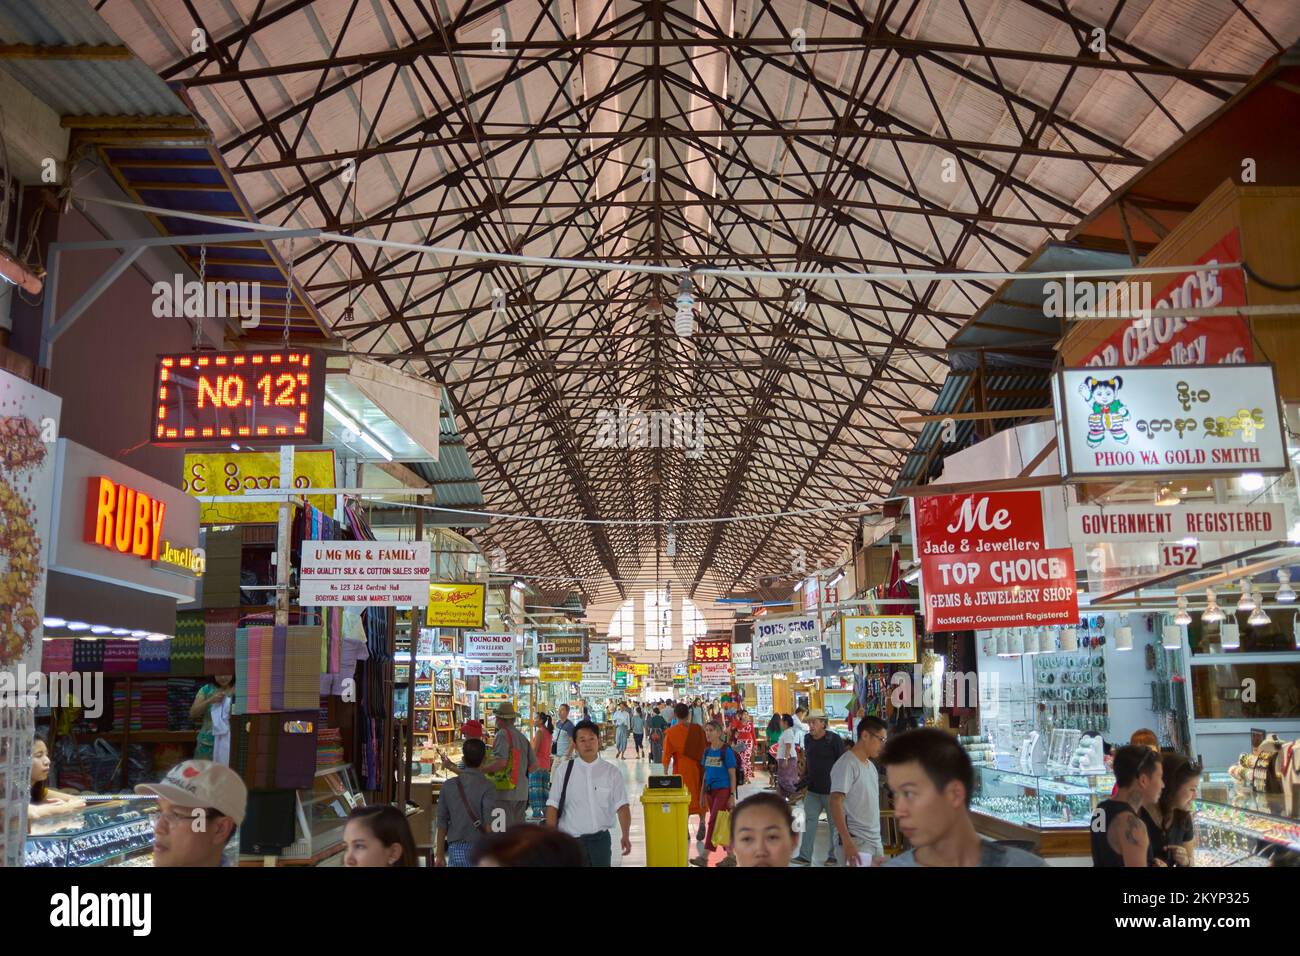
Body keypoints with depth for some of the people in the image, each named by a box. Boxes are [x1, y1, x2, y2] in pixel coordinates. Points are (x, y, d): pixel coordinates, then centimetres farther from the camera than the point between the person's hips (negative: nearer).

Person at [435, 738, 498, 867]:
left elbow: (442, 823, 6)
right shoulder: (487, 787, -9)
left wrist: (439, 855, 14)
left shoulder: (448, 785, 3)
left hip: (455, 848, 4)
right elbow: (488, 826, -14)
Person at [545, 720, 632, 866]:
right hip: (571, 839, -1)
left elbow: (622, 806, -4)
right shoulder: (565, 772, 0)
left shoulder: (611, 772, 1)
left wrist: (626, 836, -15)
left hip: (600, 838, 1)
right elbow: (553, 806, 0)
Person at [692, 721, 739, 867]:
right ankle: (731, 856, 19)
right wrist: (702, 794, 15)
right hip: (710, 790, 7)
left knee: (713, 822, -9)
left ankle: (705, 857, -9)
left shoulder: (726, 751, -10)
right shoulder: (707, 751, 9)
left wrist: (732, 796, -12)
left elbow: (732, 775, -9)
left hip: (723, 790, -7)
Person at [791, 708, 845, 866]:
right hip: (813, 790, 6)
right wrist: (804, 779, 14)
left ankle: (833, 856, 17)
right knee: (810, 821, 3)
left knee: (834, 823, 7)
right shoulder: (807, 739, 6)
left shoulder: (834, 739, -12)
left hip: (831, 790, -6)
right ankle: (805, 856, 5)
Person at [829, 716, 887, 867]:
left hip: (875, 840, 8)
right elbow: (836, 802, -20)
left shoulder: (871, 765, 14)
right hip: (856, 842, -8)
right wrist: (847, 842, -27)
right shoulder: (846, 764, -14)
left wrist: (877, 839, 17)